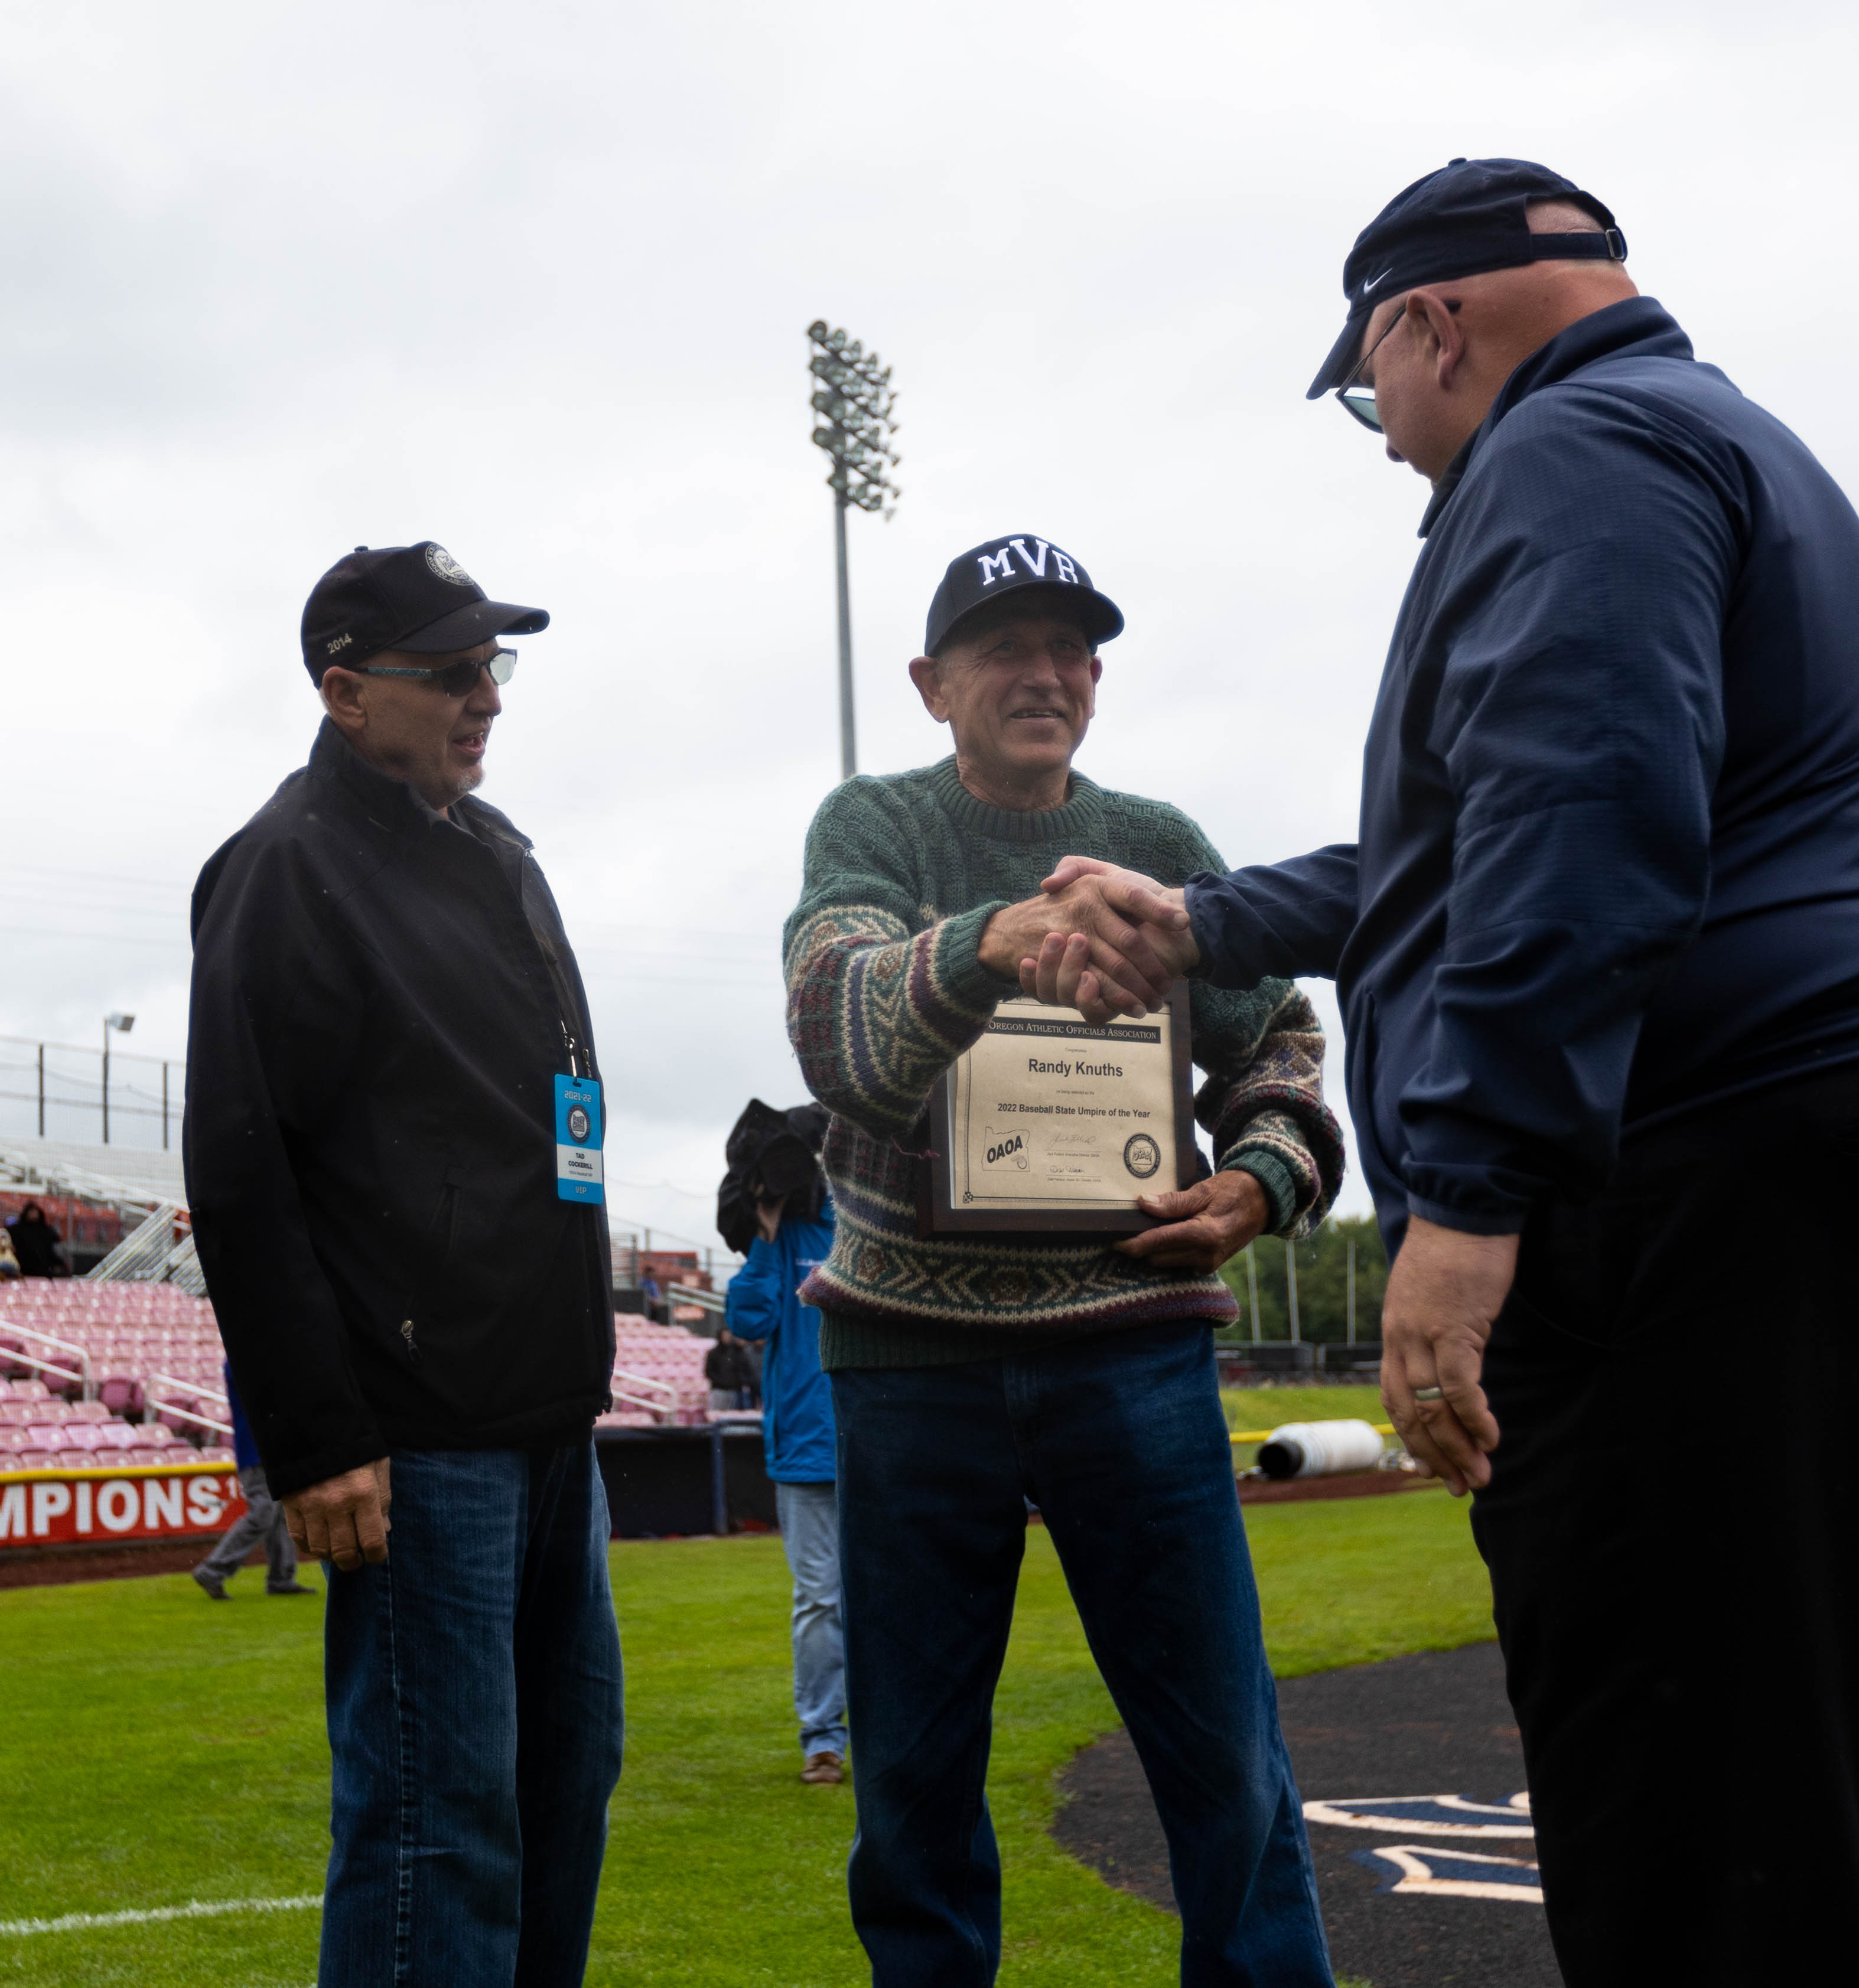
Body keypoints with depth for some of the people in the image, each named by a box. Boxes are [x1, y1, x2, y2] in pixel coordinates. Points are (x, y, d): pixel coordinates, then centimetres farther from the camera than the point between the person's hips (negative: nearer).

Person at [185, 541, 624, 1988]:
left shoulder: (499, 857, 18)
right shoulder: (292, 865, -8)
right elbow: (238, 1178, -14)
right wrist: (316, 1440, -18)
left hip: (549, 1421, 9)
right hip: (420, 1435, -9)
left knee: (569, 1763, 15)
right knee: (440, 1810, -7)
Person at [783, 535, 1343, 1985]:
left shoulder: (1161, 846, 9)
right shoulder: (873, 825, 2)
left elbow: (1277, 1042, 16)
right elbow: (837, 1025, -17)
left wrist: (1265, 1178, -6)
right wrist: (994, 940, -38)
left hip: (1132, 1338, 1)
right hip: (915, 1349, -1)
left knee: (1227, 1750, 1)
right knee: (913, 1767, 8)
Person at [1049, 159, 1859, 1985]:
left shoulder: (1572, 450, -4)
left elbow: (1578, 823, -22)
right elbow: (1452, 861, 35)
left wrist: (1466, 1192, -26)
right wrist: (1199, 924, 40)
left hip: (1678, 1211, -11)